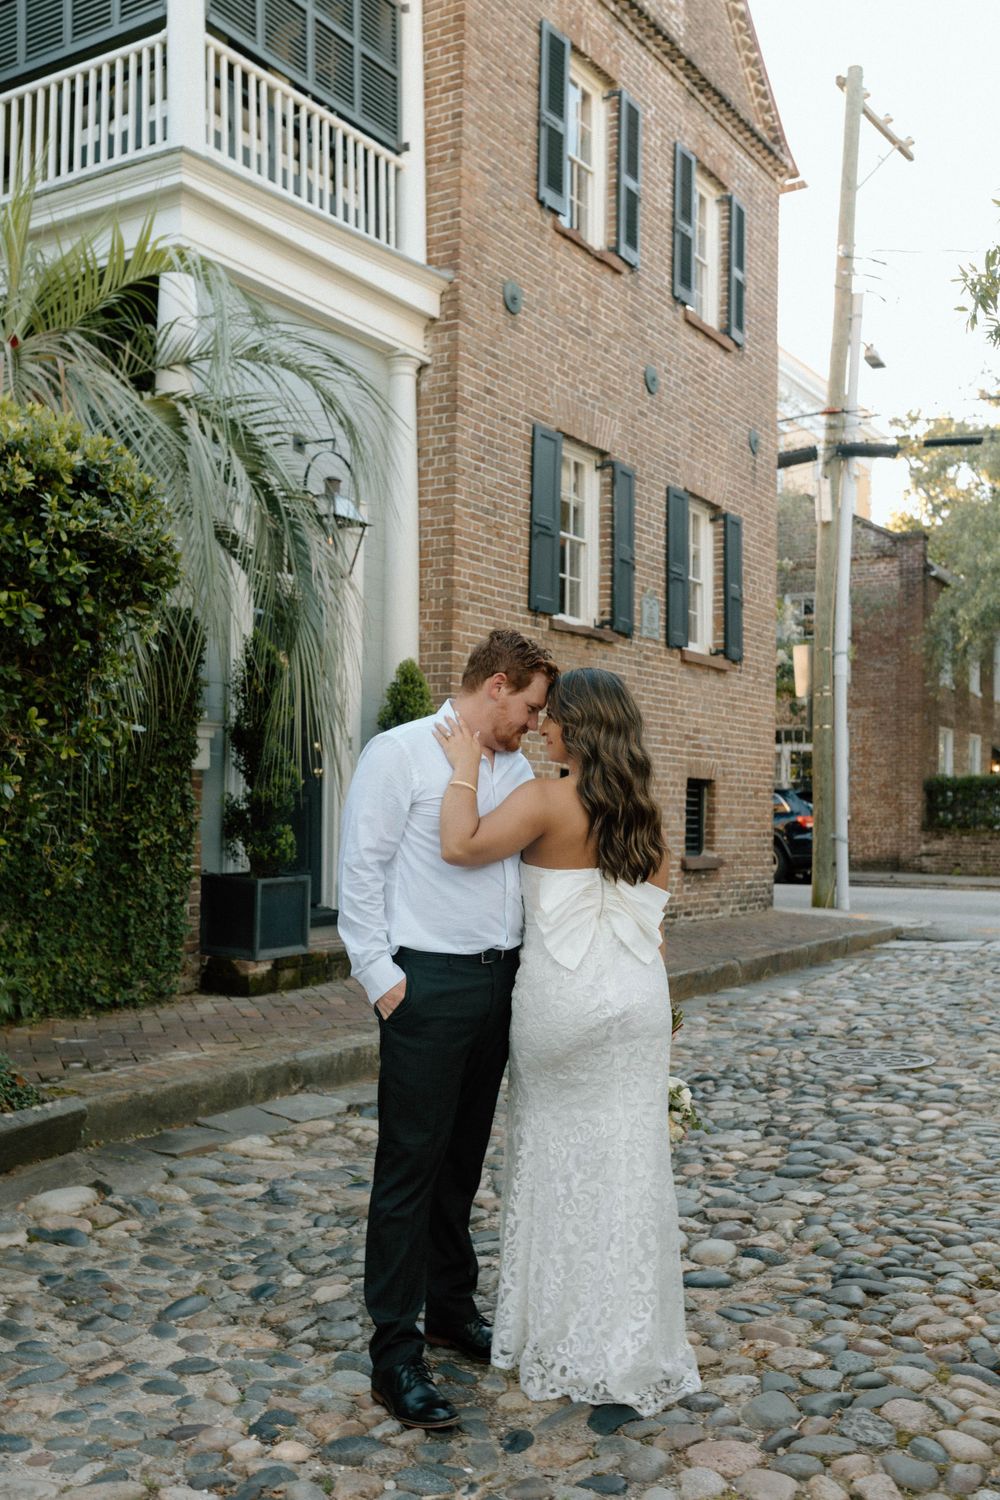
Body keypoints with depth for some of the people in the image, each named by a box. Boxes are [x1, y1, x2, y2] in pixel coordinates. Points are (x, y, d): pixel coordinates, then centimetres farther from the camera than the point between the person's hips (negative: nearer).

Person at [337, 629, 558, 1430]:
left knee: (465, 1158, 18)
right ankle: (396, 1351, 9)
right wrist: (381, 975, -13)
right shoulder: (401, 753, -7)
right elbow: (362, 869, -10)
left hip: (500, 980, 7)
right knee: (412, 1162, -1)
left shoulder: (519, 768, 12)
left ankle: (453, 1308, 33)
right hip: (428, 983, -6)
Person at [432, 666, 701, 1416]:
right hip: (637, 1004, 4)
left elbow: (462, 847, -22)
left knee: (556, 1161, 12)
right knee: (628, 1166, 9)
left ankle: (554, 1337, 25)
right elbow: (657, 913, 10)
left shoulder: (546, 800, -12)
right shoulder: (648, 815, 6)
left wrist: (464, 769, -10)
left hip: (559, 1005, -4)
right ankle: (631, 1351, 19)